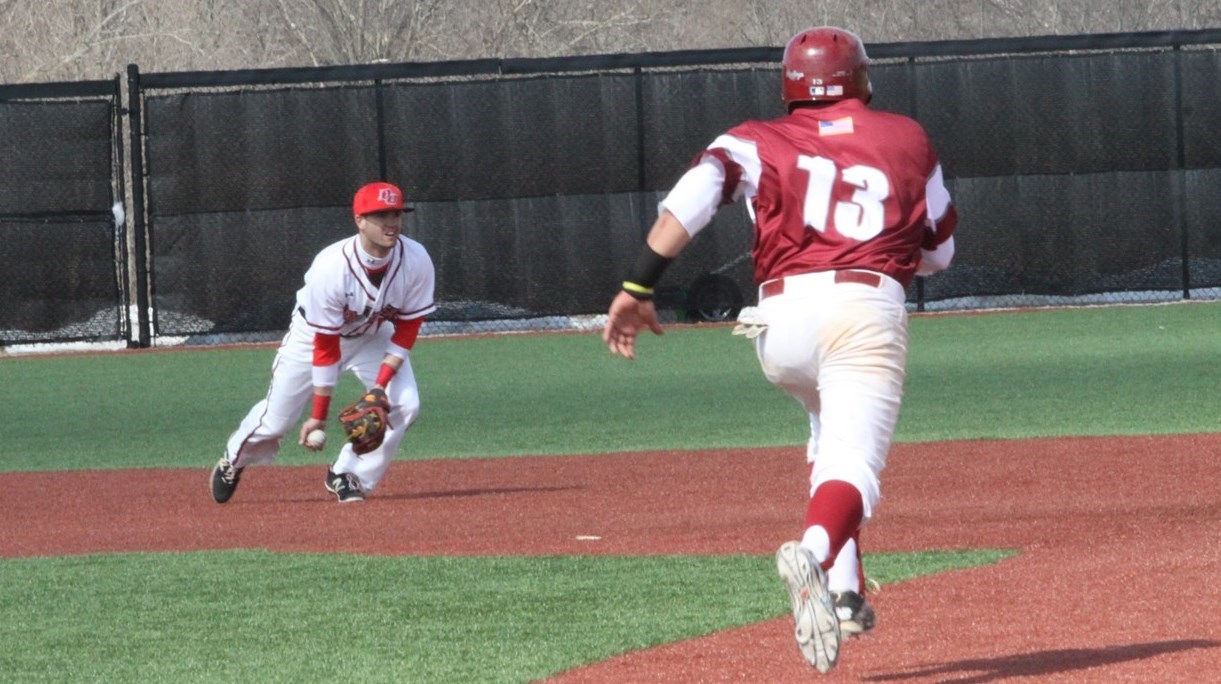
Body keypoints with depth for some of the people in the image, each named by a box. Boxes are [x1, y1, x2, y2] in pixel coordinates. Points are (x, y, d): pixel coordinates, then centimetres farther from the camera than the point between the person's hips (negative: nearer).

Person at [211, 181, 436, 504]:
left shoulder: (417, 262, -28)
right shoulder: (331, 268, -37)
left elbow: (407, 329, -16)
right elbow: (325, 346, -29)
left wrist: (380, 386, -26)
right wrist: (319, 416, -26)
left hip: (374, 336, 3)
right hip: (315, 332, -3)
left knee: (405, 404, -18)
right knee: (275, 417, 1)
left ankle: (347, 476, 2)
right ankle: (234, 460, 36)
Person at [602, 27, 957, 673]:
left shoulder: (759, 142, 17)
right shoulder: (908, 140, 21)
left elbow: (694, 193, -4)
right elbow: (939, 251, 29)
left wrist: (638, 287, -9)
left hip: (781, 317, 2)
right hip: (868, 308, -2)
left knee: (831, 430, 31)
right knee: (852, 468, -16)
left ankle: (843, 590, 20)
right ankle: (815, 551, -50)